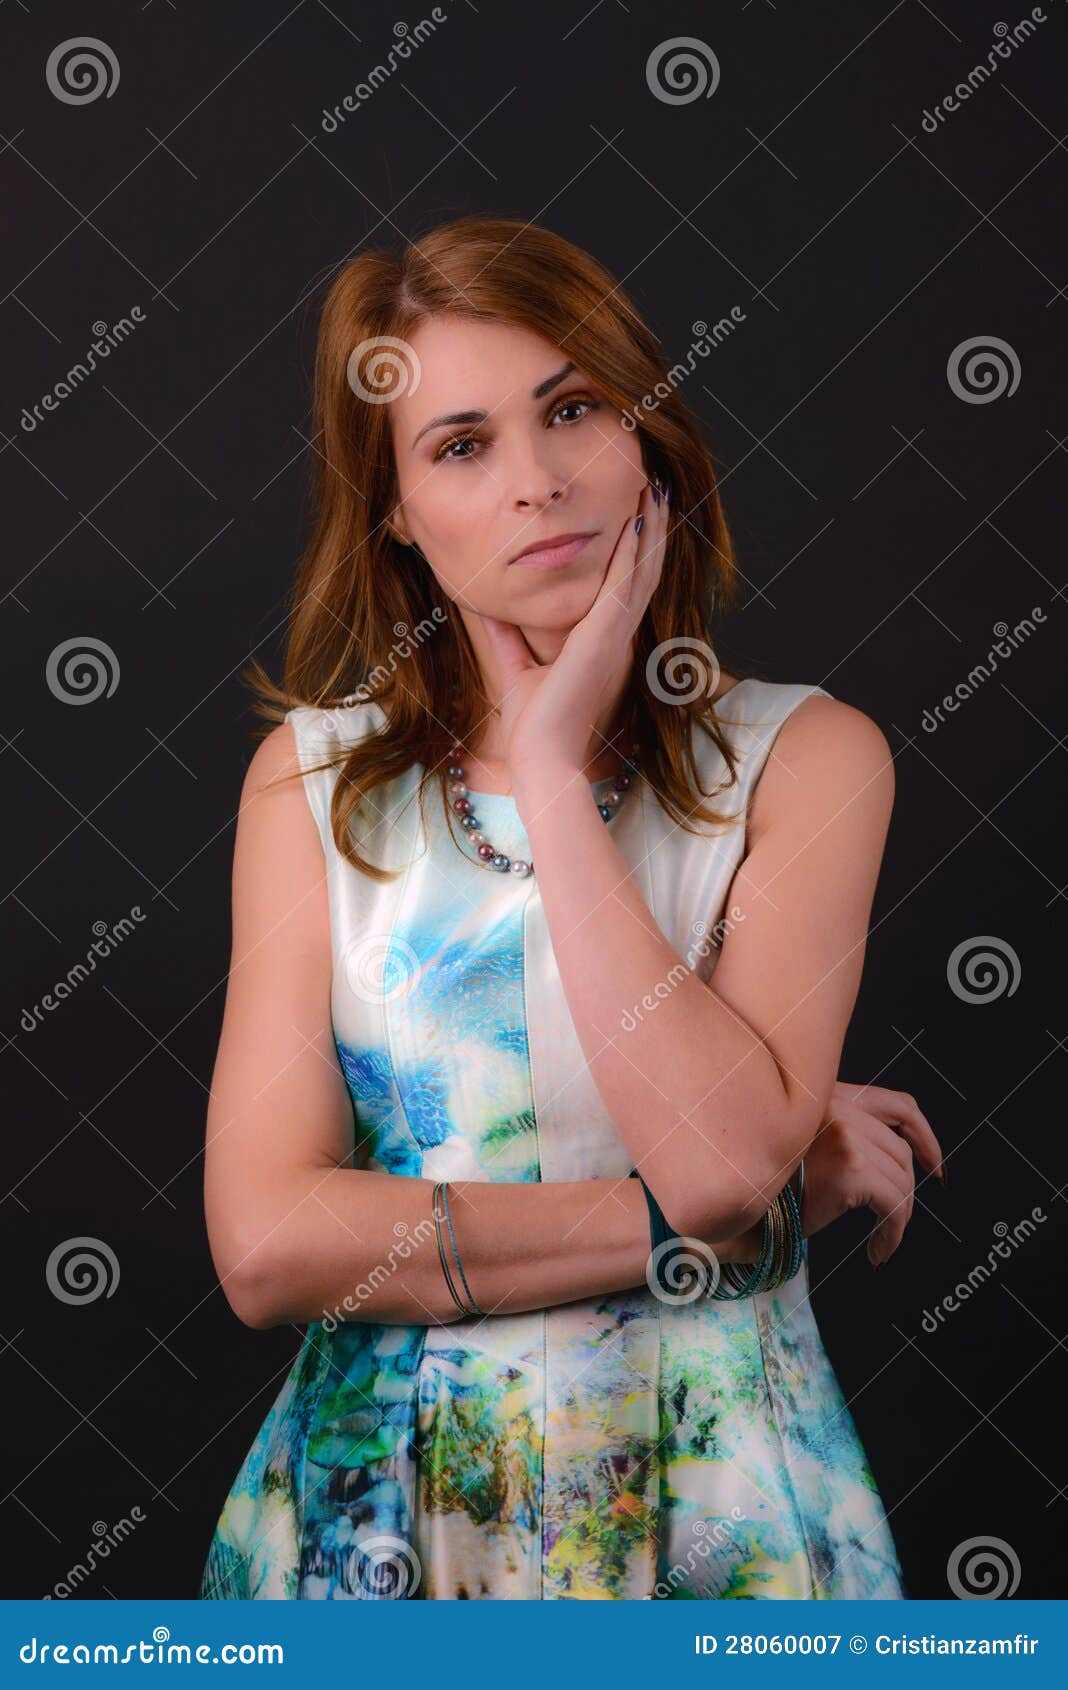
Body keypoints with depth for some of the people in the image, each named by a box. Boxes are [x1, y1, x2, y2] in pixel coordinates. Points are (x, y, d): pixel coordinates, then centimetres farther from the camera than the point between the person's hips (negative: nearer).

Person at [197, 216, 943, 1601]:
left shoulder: (807, 756, -8)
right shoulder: (315, 777, -4)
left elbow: (725, 1156, -23)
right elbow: (265, 1245, -13)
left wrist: (552, 766, -18)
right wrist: (678, 1222, -17)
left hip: (715, 1499, -1)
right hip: (383, 1501, 1)